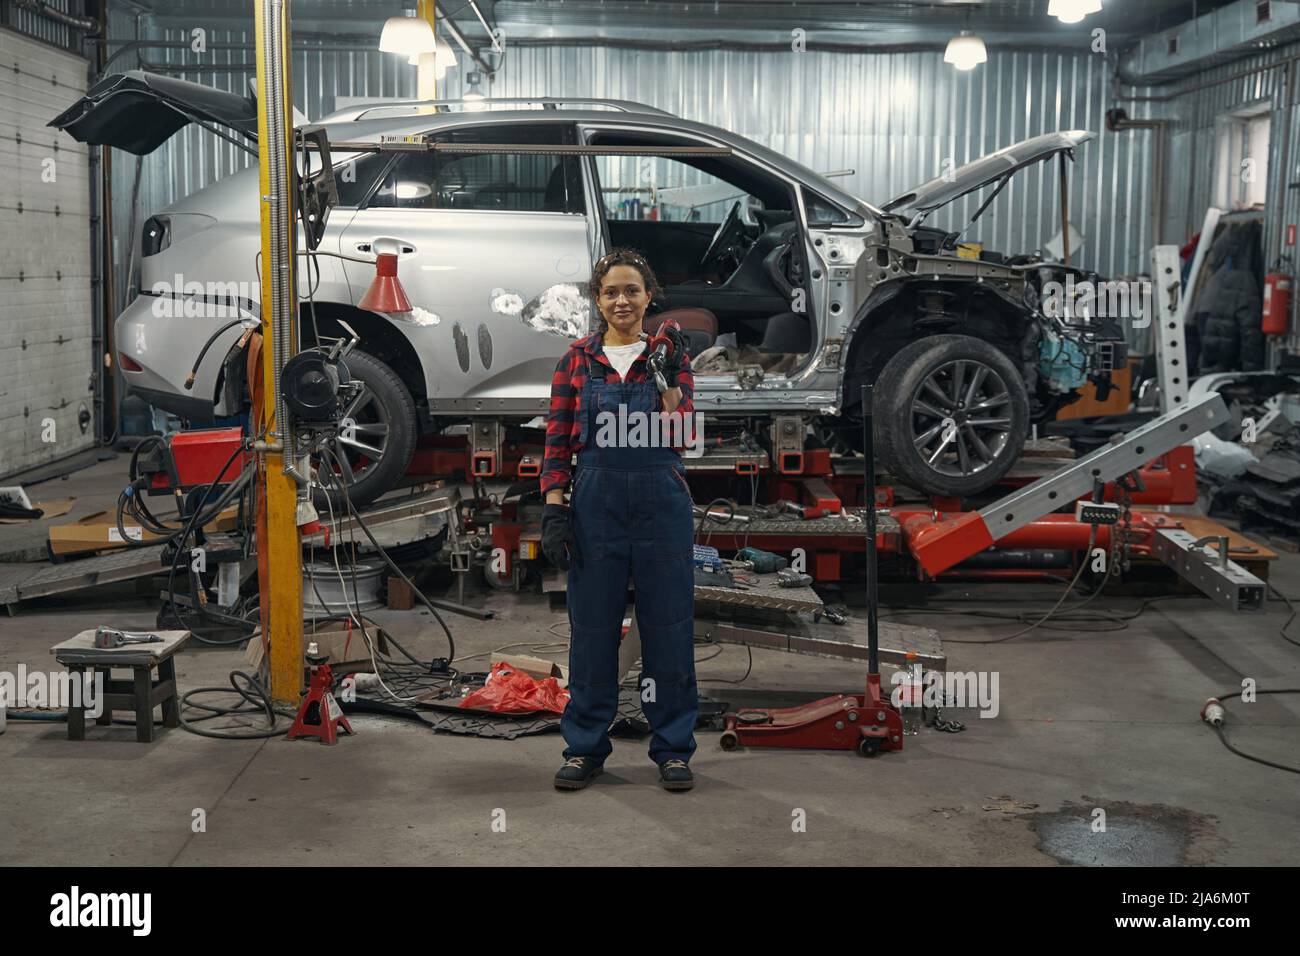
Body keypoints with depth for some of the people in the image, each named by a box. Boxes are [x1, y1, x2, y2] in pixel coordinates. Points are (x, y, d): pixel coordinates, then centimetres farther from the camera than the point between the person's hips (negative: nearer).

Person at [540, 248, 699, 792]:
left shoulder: (669, 354, 3)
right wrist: (552, 511, -5)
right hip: (596, 502, 1)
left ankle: (673, 749, 16)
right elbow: (558, 442, 3)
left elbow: (677, 438, -7)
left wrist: (668, 377, -20)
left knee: (668, 626, 4)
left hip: (660, 502, 0)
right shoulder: (578, 359, 4)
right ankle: (585, 749, 19)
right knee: (592, 628, 7)